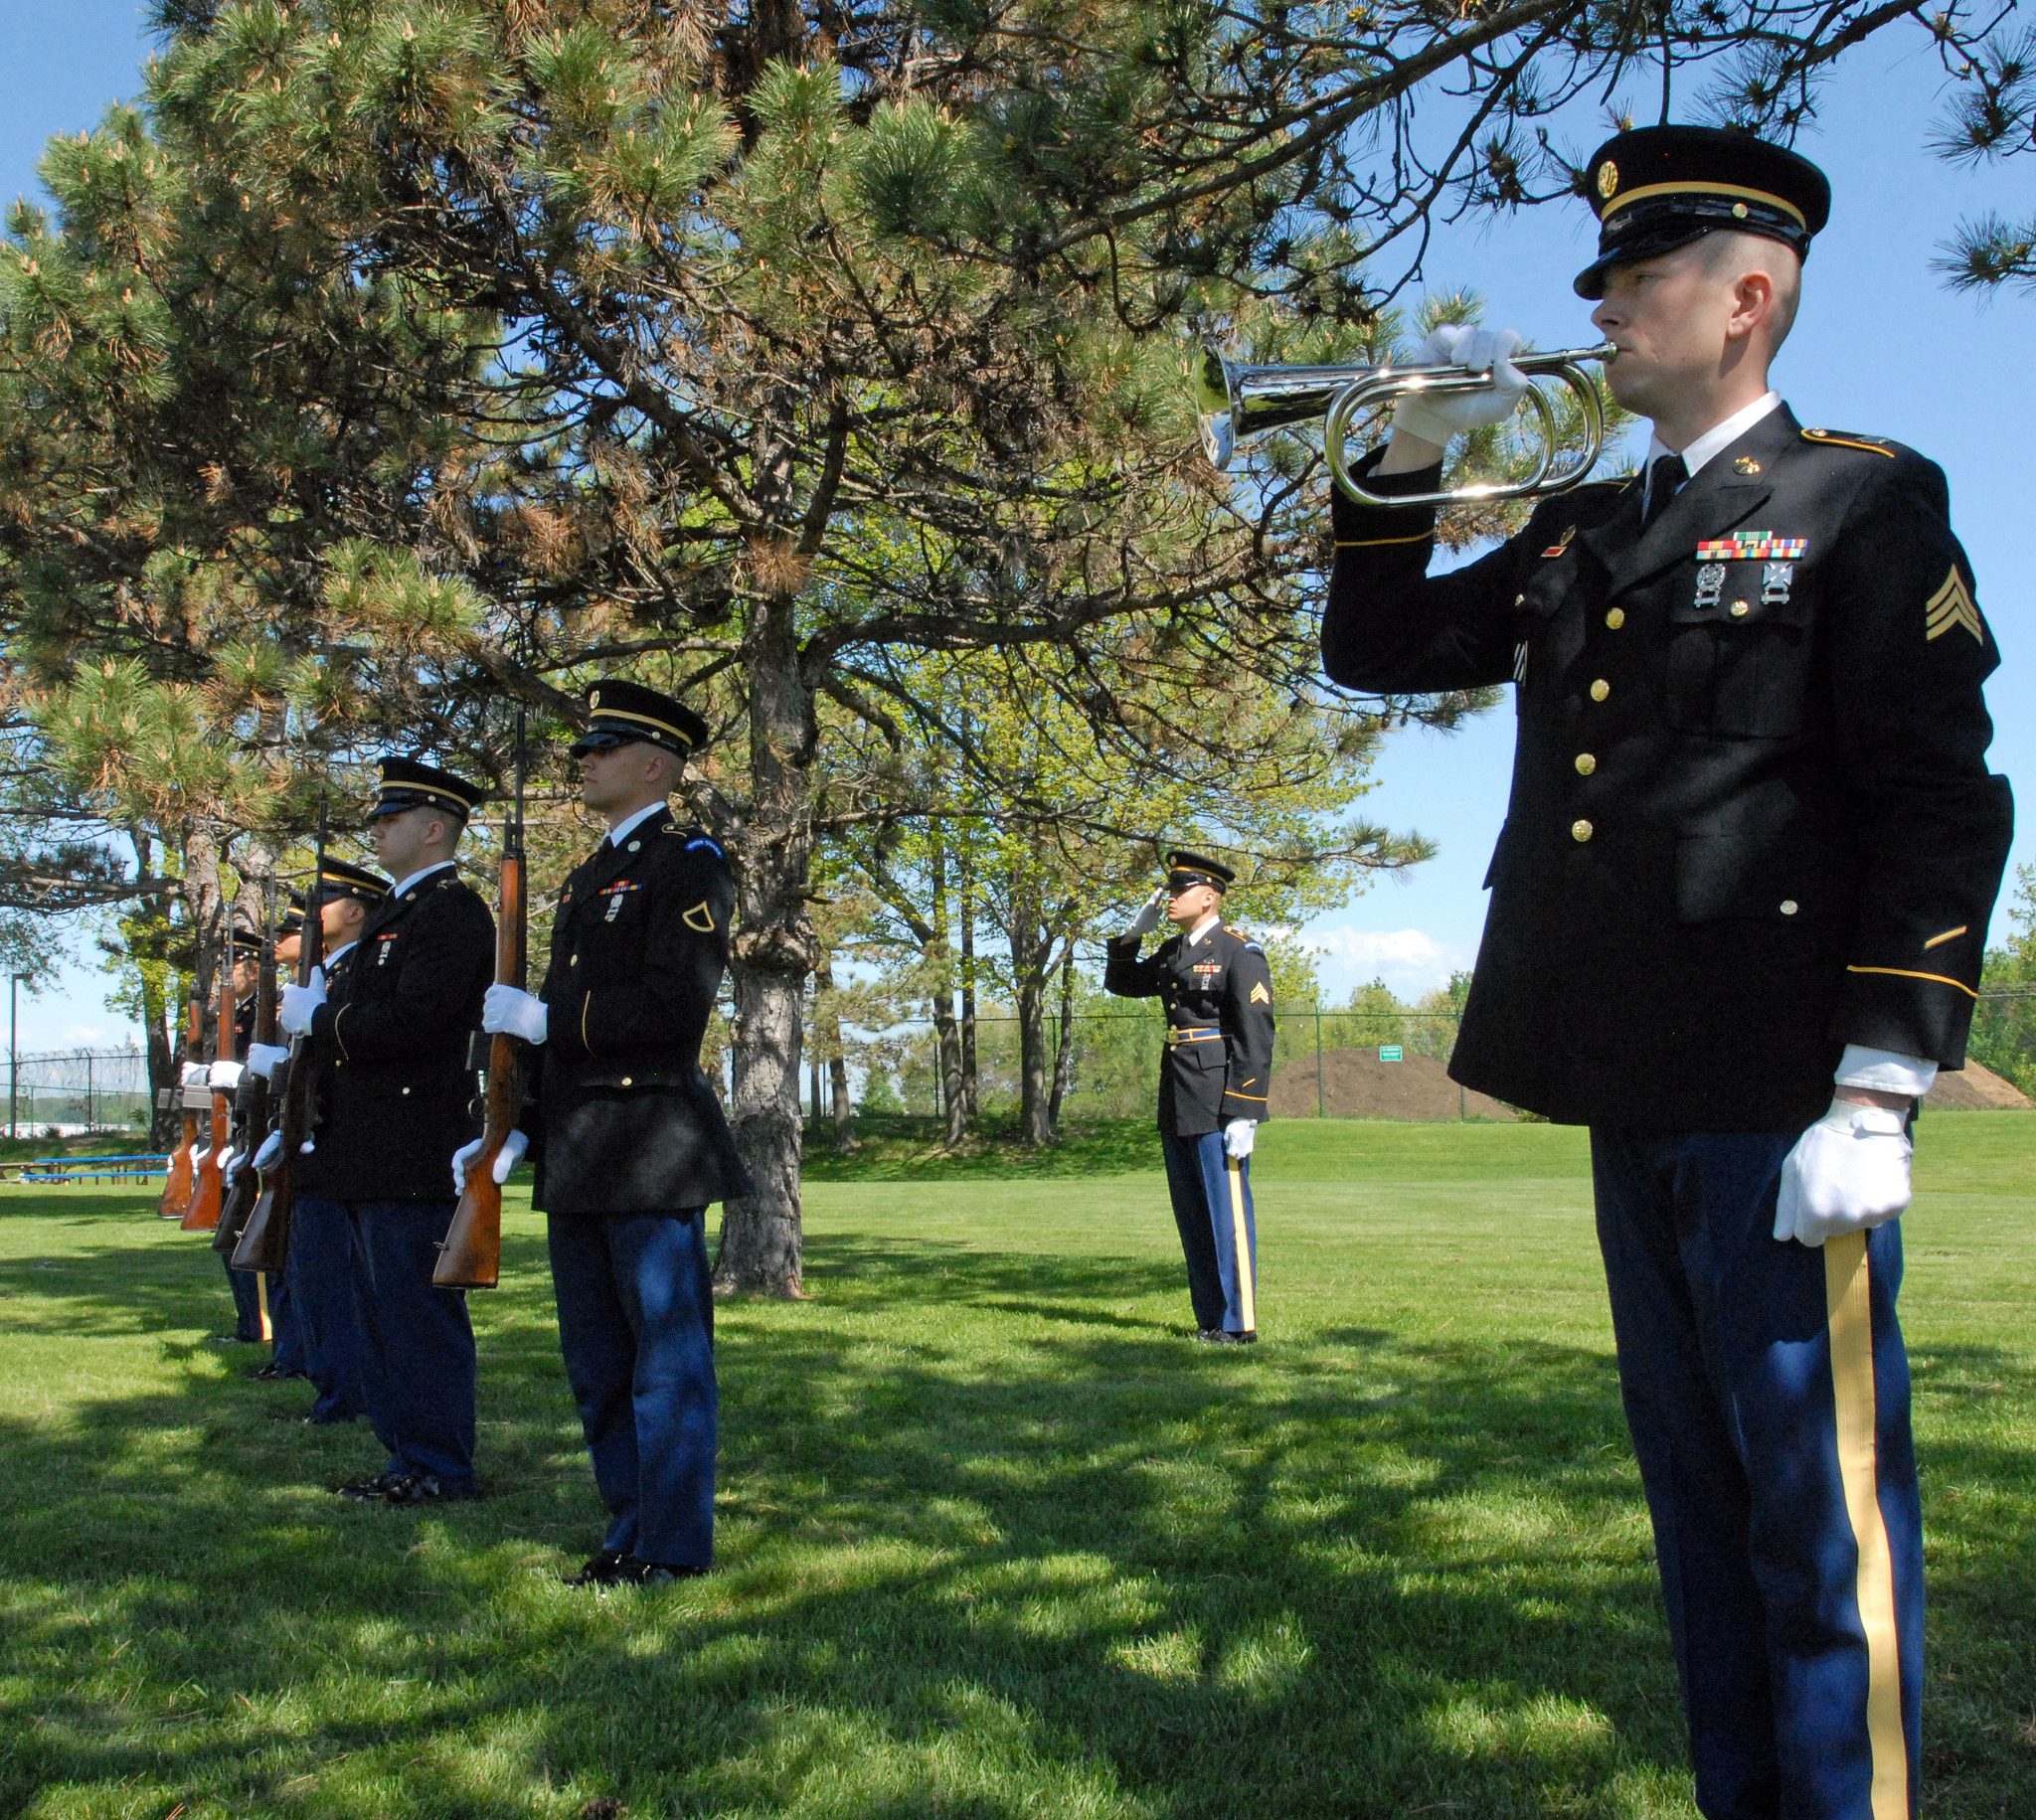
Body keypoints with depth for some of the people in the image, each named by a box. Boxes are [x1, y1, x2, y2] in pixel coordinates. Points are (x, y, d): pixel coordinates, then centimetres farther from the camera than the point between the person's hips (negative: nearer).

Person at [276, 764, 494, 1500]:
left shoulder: (455, 912, -12)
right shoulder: (392, 910, 20)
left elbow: (409, 1021, -23)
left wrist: (318, 1019, -12)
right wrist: (319, 1008, 3)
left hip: (414, 1157, -10)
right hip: (369, 1157, 10)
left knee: (418, 1314, -4)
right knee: (383, 1310, 15)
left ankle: (438, 1468, 4)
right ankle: (407, 1454, 24)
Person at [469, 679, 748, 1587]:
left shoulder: (688, 865, -6)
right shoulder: (587, 880, 21)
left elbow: (677, 1004, -18)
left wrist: (543, 1018, -14)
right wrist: (517, 1130, 14)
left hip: (652, 1149, -9)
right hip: (577, 1154, 9)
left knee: (666, 1352, -2)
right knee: (596, 1358, 13)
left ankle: (675, 1544, 7)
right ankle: (630, 1528, 23)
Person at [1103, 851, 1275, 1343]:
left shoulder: (1239, 952, -9)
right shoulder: (1173, 952, 14)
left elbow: (1255, 1038, -14)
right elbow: (1121, 983, 29)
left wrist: (1243, 1115, -20)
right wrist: (1135, 932, 12)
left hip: (1219, 1103, -8)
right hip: (1177, 1101, 8)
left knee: (1227, 1211, -4)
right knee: (1192, 1216, 12)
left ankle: (1240, 1322, 3)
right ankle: (1210, 1320, 21)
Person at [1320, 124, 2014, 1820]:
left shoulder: (1865, 501, -2)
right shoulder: (1575, 534, 17)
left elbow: (1943, 810, -9)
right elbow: (1374, 648, 22)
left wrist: (1878, 1093, -17)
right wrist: (1411, 459, 9)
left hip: (1780, 1100, -7)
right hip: (1633, 1091, 7)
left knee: (1820, 1515, -1)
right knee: (1699, 1497, 15)